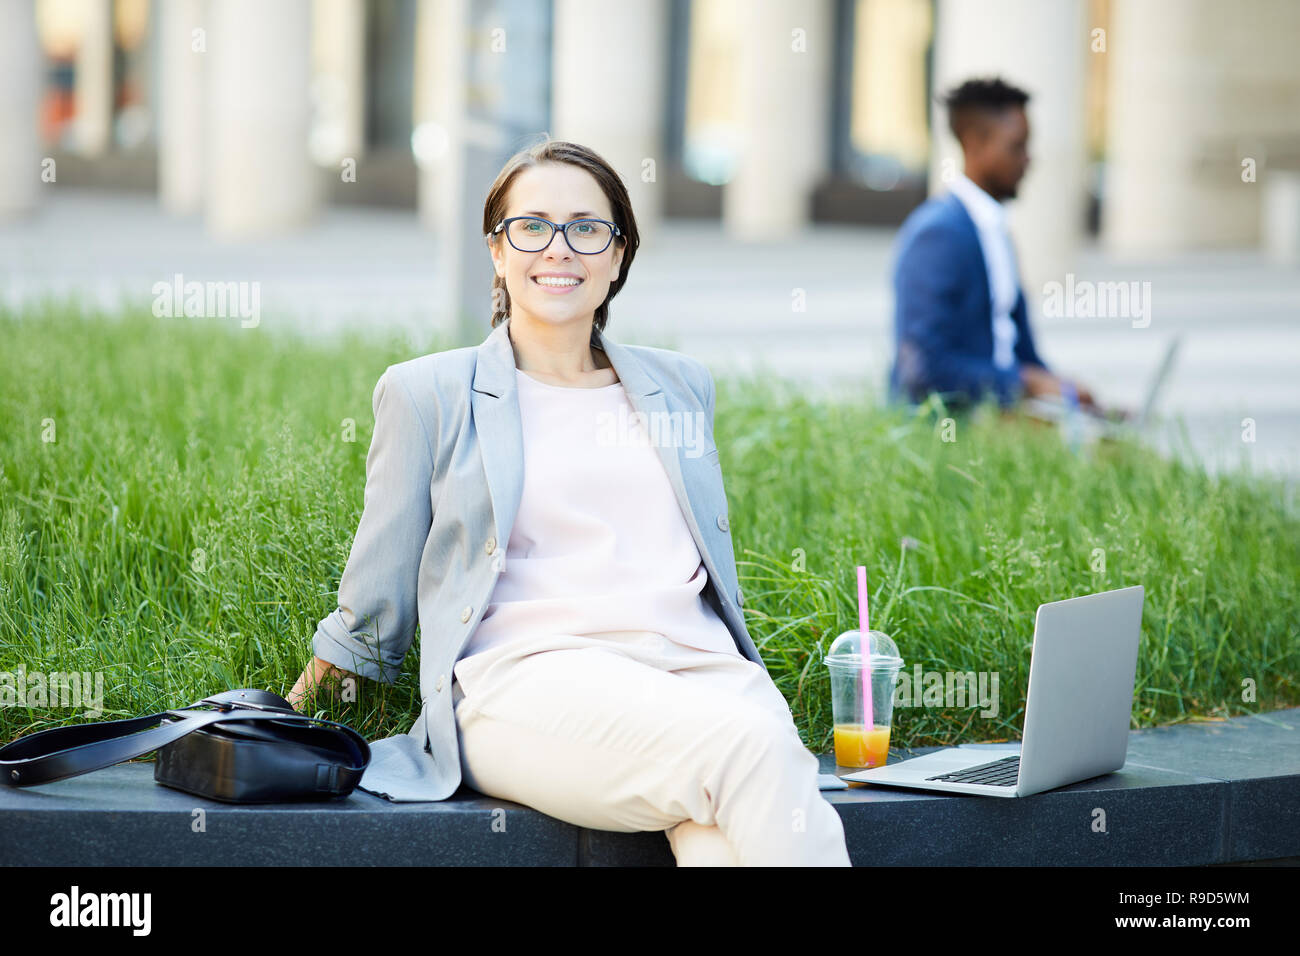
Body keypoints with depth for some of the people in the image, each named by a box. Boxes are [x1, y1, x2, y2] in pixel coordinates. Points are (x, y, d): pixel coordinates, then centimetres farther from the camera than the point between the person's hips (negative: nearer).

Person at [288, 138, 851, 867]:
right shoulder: (429, 394, 13)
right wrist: (298, 710, 22)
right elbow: (376, 601, 19)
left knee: (721, 838, -35)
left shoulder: (681, 386, 23)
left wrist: (744, 684, 25)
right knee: (754, 749, -35)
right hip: (530, 674, -3)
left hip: (696, 669, 3)